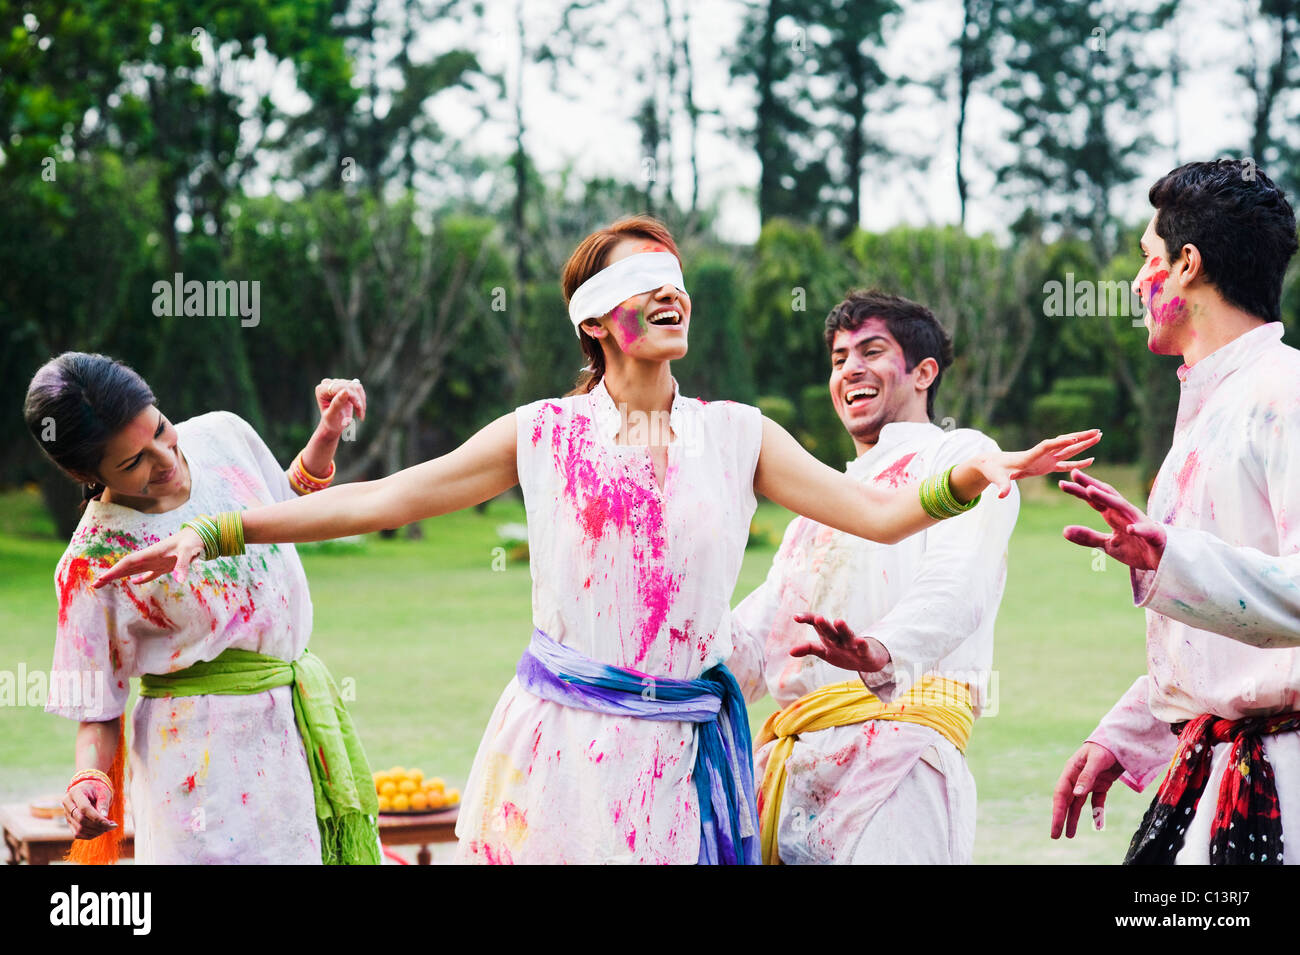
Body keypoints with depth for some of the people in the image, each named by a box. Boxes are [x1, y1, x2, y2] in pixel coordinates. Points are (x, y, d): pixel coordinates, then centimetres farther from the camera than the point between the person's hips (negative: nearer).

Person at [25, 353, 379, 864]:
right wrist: (89, 780, -30)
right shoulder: (92, 564, -18)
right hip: (205, 758, -6)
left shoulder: (223, 435, -3)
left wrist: (327, 435, 7)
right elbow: (97, 710, -11)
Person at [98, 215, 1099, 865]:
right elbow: (383, 499, 5)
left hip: (681, 750, 1)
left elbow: (878, 512, 2)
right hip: (561, 737, -1)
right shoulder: (542, 434, 4)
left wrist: (973, 476, -19)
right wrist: (213, 534, 0)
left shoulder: (736, 436, 7)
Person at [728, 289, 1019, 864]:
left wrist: (881, 650, -31)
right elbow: (754, 635, 30)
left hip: (896, 745, -7)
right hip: (788, 759, 7)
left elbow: (956, 586, -11)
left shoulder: (959, 456, 10)